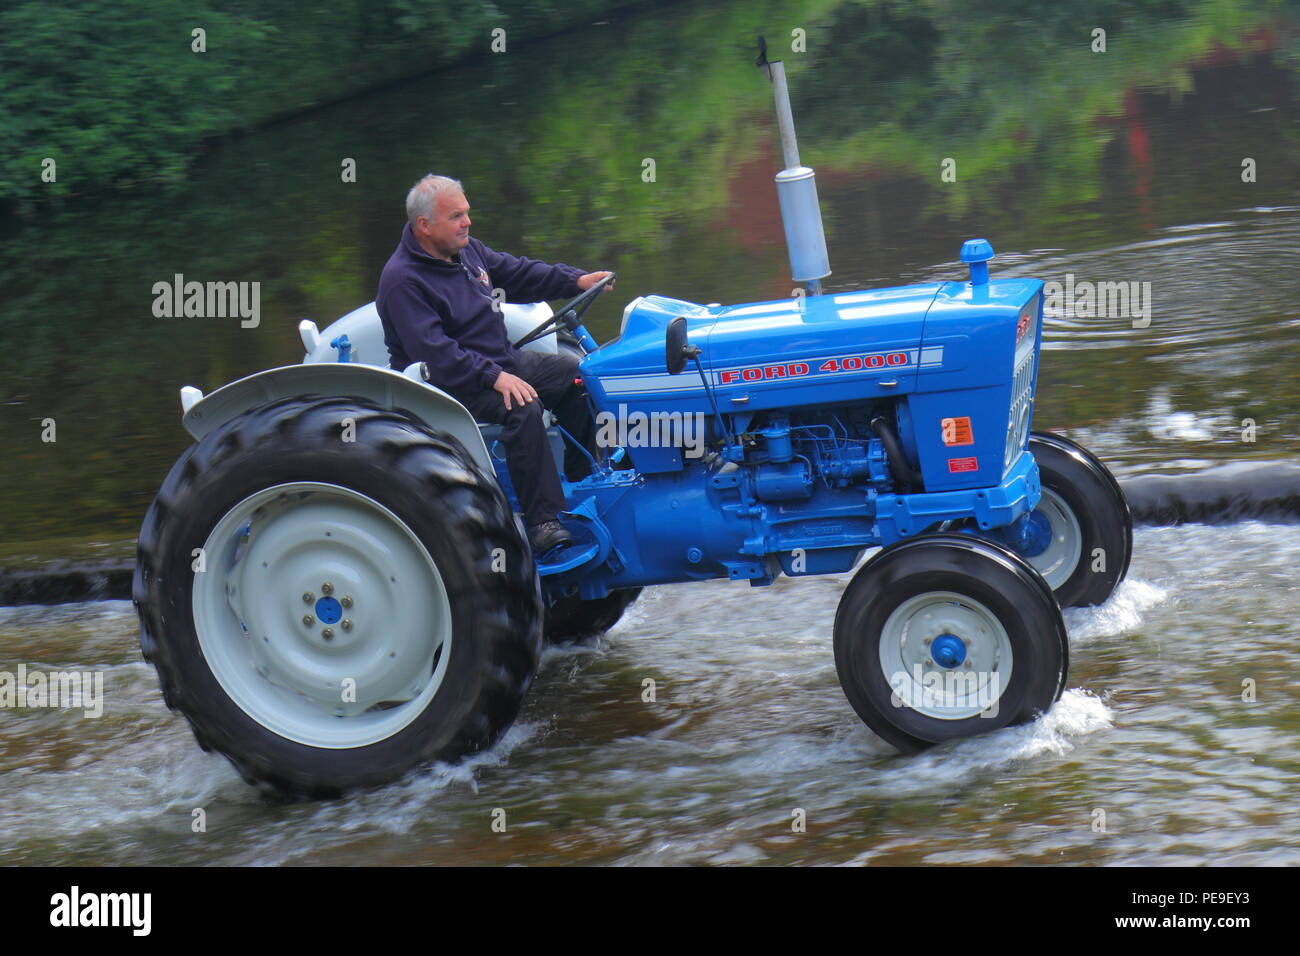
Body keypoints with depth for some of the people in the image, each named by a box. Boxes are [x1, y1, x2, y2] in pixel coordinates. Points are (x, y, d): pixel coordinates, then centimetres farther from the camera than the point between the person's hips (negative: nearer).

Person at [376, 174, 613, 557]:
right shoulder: (402, 281, -20)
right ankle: (542, 521, -31)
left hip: (501, 360, 9)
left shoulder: (466, 250, 8)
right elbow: (434, 352, -28)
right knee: (521, 407, -33)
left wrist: (577, 281, 7)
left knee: (576, 377, 2)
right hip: (447, 382, -9)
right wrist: (495, 378, -33)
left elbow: (517, 273, 20)